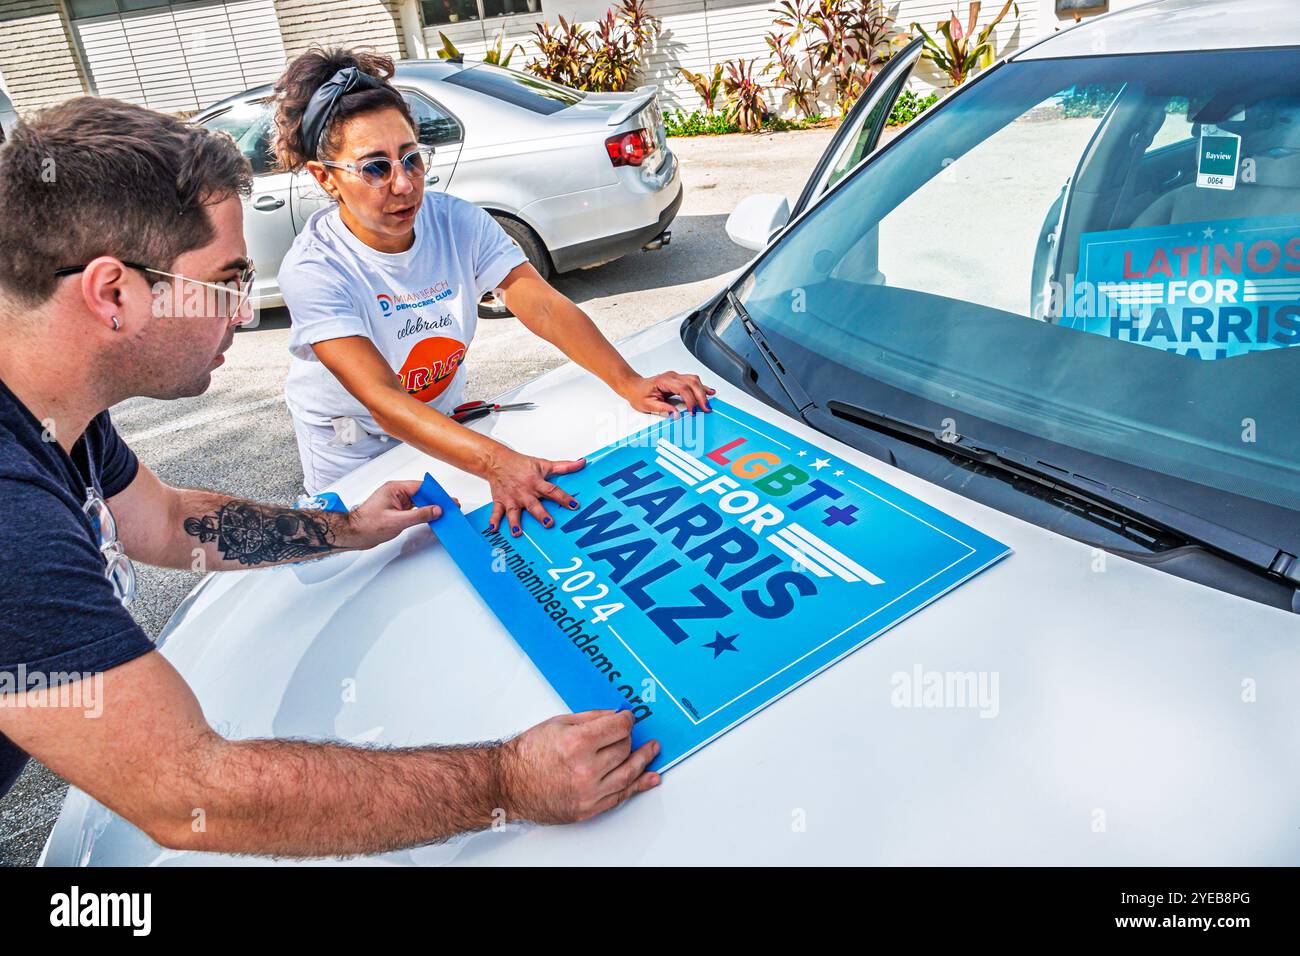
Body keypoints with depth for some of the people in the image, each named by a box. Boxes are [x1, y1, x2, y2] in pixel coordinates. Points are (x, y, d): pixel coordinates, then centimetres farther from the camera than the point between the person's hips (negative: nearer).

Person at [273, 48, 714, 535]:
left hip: (444, 413, 4)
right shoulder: (313, 270, -32)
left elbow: (542, 305, -27)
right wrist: (497, 462, -56)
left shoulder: (458, 221, -20)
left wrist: (629, 383, -42)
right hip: (350, 440, -3)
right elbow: (383, 402, -42)